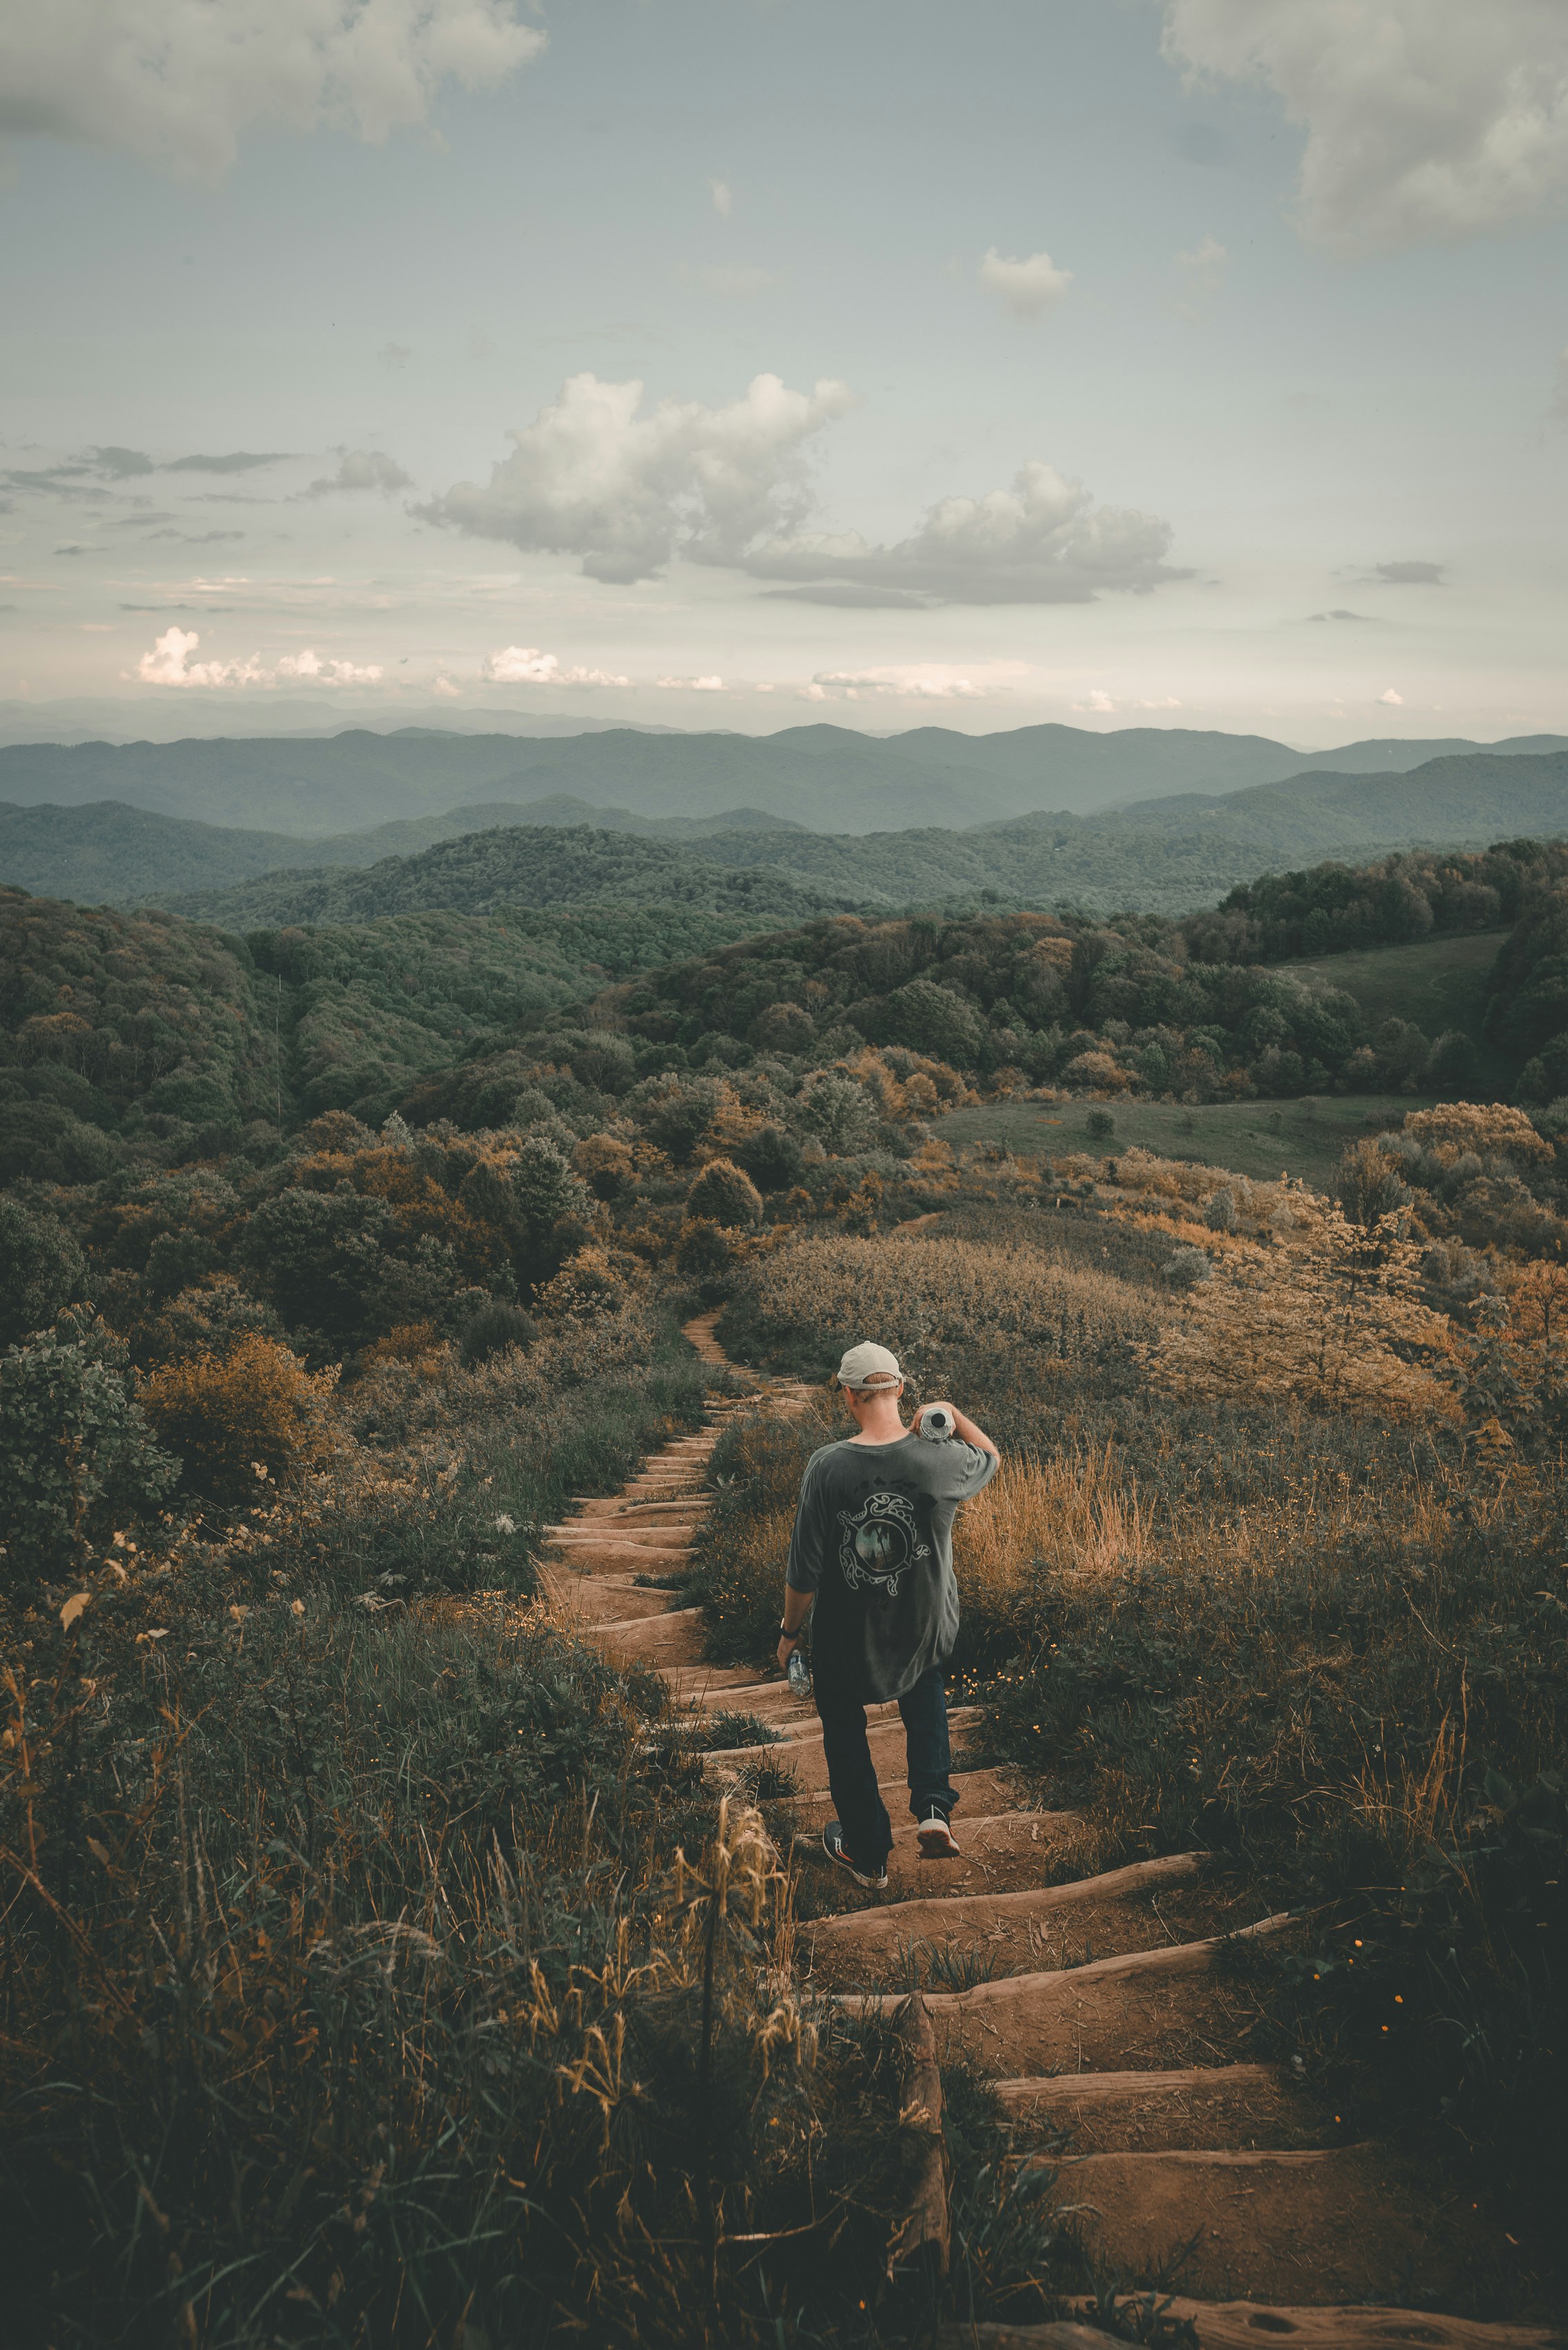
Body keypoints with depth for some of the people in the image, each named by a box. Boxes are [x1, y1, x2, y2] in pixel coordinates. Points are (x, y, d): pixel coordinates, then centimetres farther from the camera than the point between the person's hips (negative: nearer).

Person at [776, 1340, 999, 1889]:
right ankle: (934, 1807, 20)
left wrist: (789, 1632, 0)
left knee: (843, 1730, 24)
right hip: (926, 1629, 2)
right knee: (926, 1694, 35)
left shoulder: (827, 1467, -24)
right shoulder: (941, 1460, -19)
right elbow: (990, 1458, 8)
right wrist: (952, 1414, -4)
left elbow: (805, 1570, -15)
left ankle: (867, 1853, 37)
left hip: (846, 1639, -2)